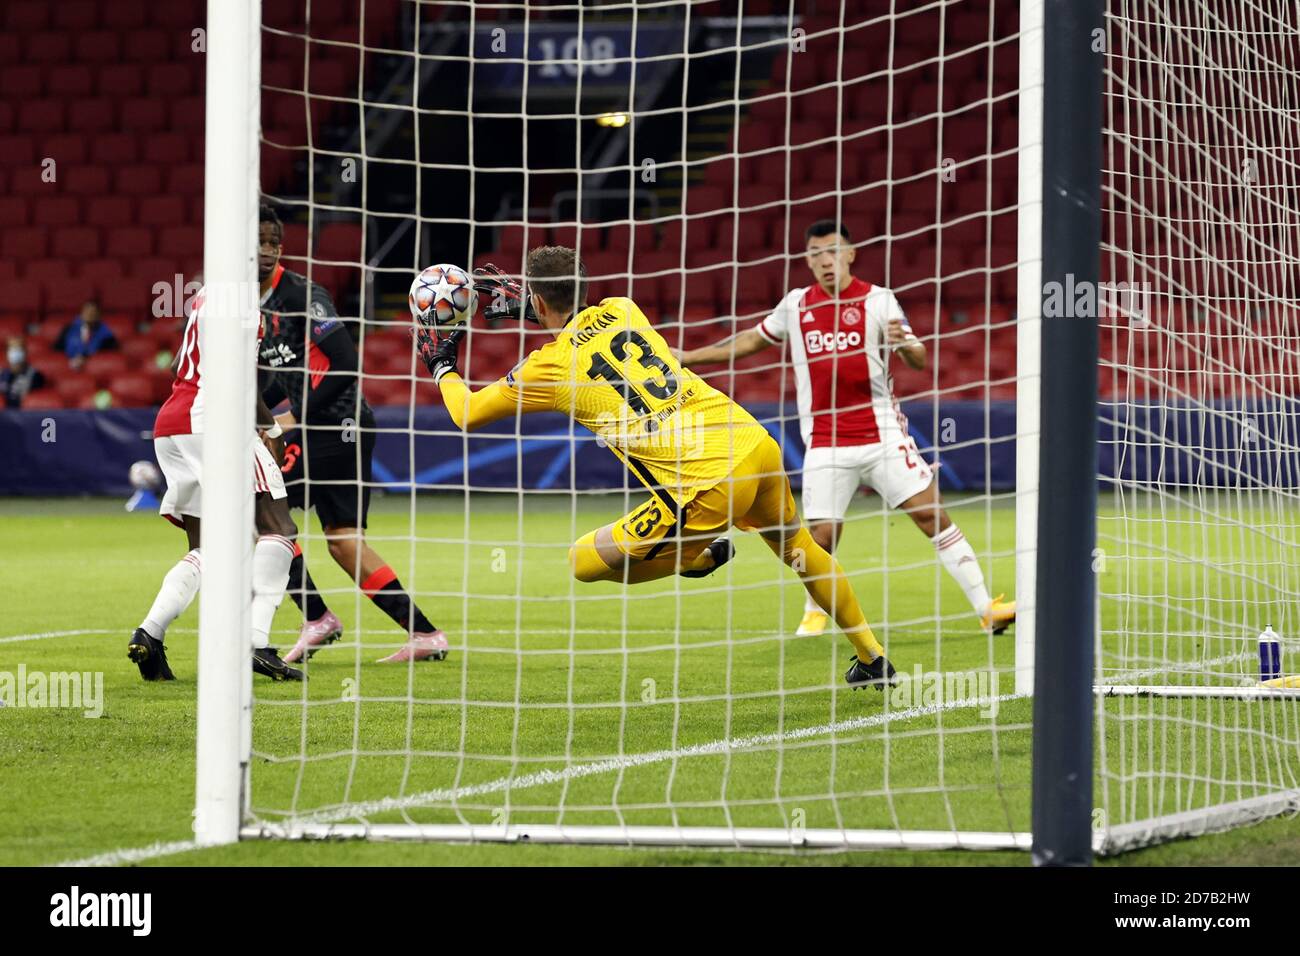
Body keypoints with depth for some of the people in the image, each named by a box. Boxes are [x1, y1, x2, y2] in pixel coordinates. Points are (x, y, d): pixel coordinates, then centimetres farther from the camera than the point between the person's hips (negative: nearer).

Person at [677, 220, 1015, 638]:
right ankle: (815, 613, 22)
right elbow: (751, 340, 23)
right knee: (822, 535, -5)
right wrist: (686, 356, 22)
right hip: (824, 442, 2)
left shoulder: (877, 300, -2)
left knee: (931, 513, -9)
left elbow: (919, 360, -6)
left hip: (880, 431, -2)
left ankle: (985, 608, -6)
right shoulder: (796, 305, 8)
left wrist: (904, 343, -30)